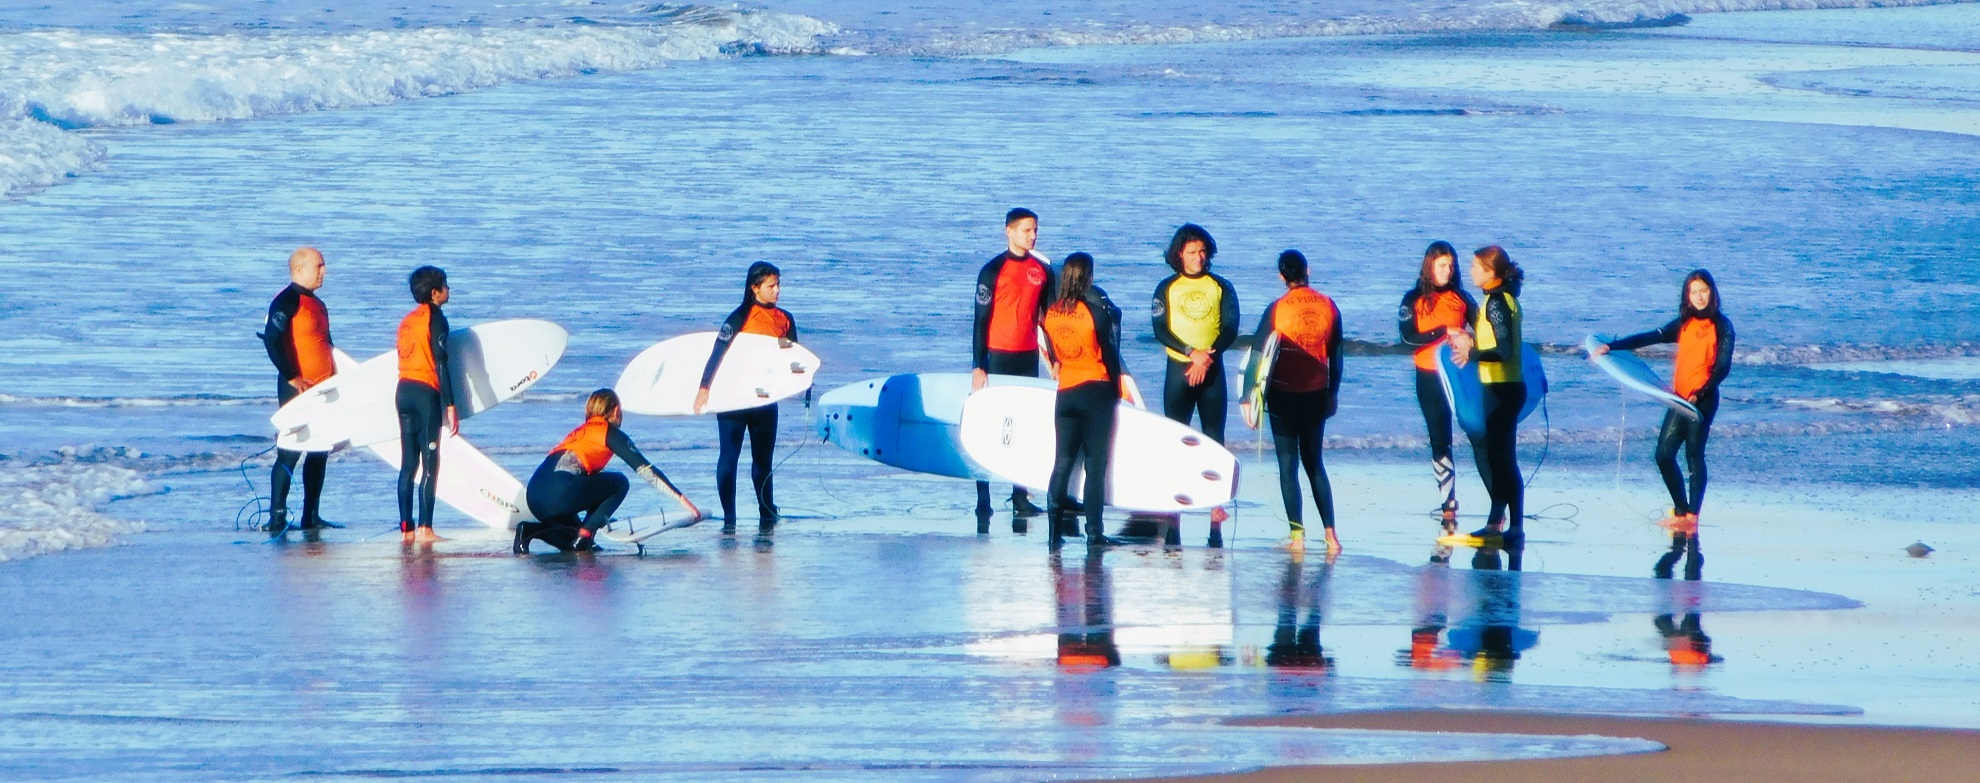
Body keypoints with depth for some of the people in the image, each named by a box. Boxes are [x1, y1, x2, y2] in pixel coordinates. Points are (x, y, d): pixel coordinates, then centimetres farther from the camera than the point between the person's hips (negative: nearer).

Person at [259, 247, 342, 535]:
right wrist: (292, 378, -22)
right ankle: (277, 516, -9)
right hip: (297, 390, -9)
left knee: (320, 453, 11)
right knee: (289, 453, -9)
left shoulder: (317, 304, 19)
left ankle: (311, 515, 16)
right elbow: (272, 339, -21)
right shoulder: (287, 301, -11)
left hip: (322, 390, 9)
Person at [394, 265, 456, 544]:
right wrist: (450, 405, -14)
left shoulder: (407, 320, 17)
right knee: (430, 463, -7)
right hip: (426, 393, -7)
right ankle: (424, 529, -12)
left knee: (408, 463, 9)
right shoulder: (435, 318, -7)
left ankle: (406, 528, 8)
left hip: (404, 391, 7)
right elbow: (440, 363, -13)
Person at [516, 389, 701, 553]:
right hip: (559, 494, -8)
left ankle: (531, 530, 2)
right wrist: (681, 499, 5)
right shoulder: (611, 434, 8)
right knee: (619, 483, 14)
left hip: (534, 497, 8)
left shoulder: (579, 432, 30)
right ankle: (584, 535, 1)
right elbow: (646, 470, 4)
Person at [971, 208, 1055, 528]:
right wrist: (978, 366, -11)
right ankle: (983, 500, -3)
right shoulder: (993, 271, -5)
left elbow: (1049, 317, 16)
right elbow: (981, 319, -6)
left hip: (1028, 357, 5)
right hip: (997, 356, -5)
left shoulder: (1042, 271, 9)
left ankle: (1021, 496, 10)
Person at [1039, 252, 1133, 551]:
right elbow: (1110, 353, -6)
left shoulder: (1051, 313, 0)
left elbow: (1051, 352, 9)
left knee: (1063, 461, 8)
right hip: (1096, 391, -4)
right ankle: (1093, 532, -2)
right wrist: (1118, 388, 7)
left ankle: (1055, 531, 1)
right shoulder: (1096, 311, -12)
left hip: (1065, 392, 4)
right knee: (1095, 463, 0)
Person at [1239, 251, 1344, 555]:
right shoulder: (1328, 306, 0)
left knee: (1288, 464, 2)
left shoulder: (1278, 309, -11)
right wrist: (1333, 393, 18)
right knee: (1314, 462, 14)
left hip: (1284, 393, -4)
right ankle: (1330, 534, 8)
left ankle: (1297, 535, -3)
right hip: (1317, 393, 4)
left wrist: (1250, 396, -3)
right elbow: (1336, 354, 7)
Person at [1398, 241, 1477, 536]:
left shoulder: (1460, 297, 7)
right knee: (1440, 443, 4)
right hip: (1429, 378, 0)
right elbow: (1408, 336, -9)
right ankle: (1449, 508, 10)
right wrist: (1444, 332, -19)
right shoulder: (1414, 300, 2)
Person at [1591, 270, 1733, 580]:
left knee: (1694, 455, -6)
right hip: (1680, 399, 6)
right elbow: (1650, 338, 11)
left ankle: (1692, 516, -1)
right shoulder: (1684, 325, 14)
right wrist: (1611, 347, 2)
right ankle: (1682, 512, 13)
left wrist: (1700, 393, -24)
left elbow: (1722, 366, -11)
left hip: (1703, 400, -6)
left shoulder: (1721, 326, -3)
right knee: (1664, 454, 1)